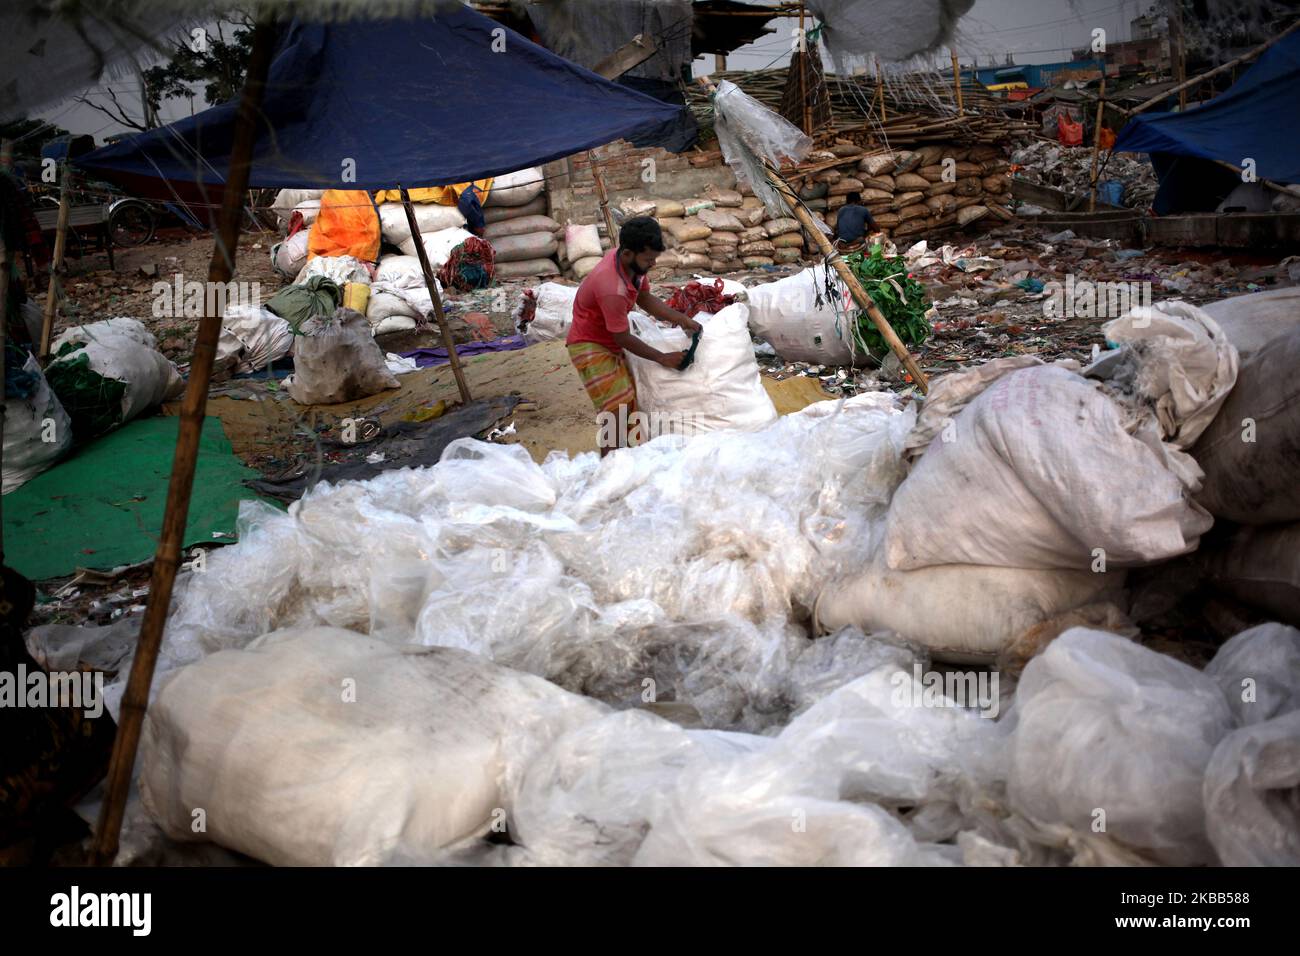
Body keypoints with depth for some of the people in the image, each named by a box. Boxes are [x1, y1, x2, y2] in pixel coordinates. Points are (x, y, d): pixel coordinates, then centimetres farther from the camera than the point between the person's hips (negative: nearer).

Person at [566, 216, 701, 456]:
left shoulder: (632, 262, -11)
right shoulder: (612, 289, -36)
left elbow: (645, 299, 6)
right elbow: (623, 338, -25)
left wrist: (681, 319, -6)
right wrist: (662, 358, -16)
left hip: (610, 343, 9)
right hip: (589, 346, -9)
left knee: (629, 401, 12)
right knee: (616, 409, -16)